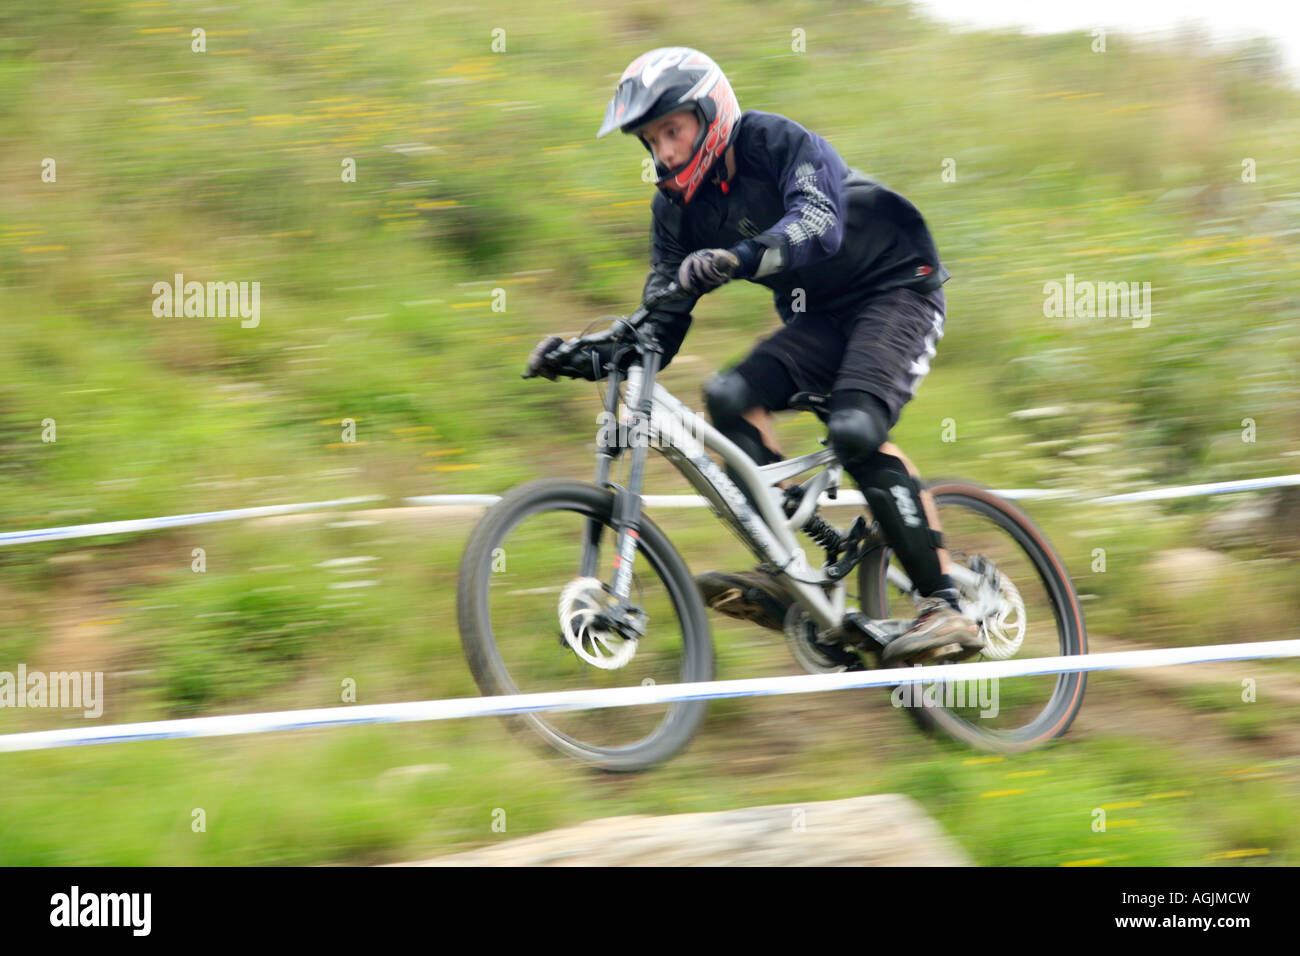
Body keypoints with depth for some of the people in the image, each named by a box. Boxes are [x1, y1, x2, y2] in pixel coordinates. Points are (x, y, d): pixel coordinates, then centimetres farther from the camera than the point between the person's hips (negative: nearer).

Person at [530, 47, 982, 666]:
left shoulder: (780, 143, -19)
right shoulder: (678, 207, -1)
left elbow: (818, 223, -38)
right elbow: (663, 325, -3)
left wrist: (741, 256, -56)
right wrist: (592, 358, -21)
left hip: (896, 289, -7)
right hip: (818, 318, 7)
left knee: (855, 431, -30)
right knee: (732, 397, -20)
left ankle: (945, 608, -26)